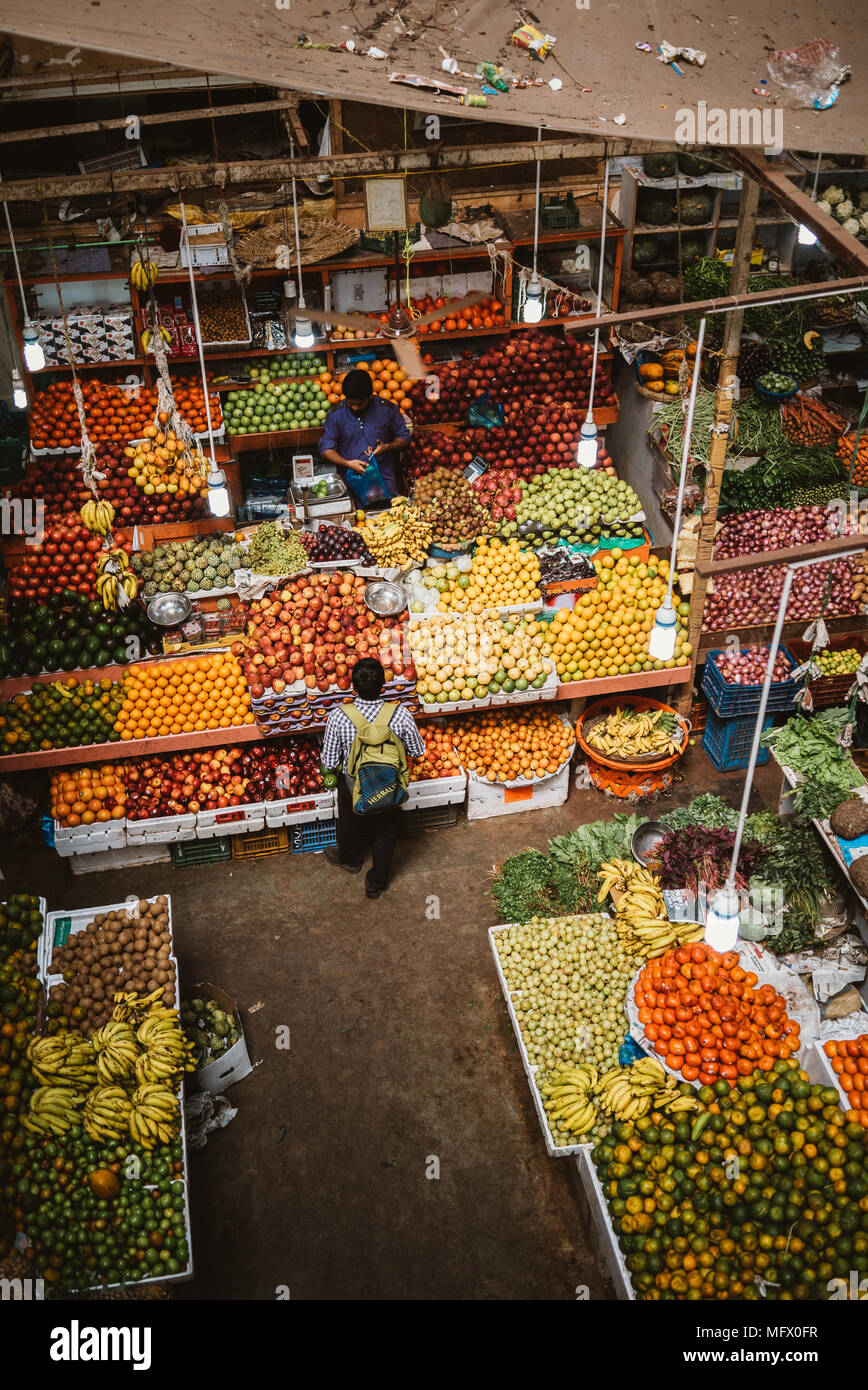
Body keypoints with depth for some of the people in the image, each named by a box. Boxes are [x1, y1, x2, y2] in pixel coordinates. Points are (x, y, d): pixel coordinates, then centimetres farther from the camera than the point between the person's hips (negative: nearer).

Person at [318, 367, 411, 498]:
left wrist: (387, 447, -9)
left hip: (385, 478, 0)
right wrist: (348, 463, -13)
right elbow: (326, 448, 4)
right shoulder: (336, 414, 2)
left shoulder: (387, 409, 2)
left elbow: (404, 438, 13)